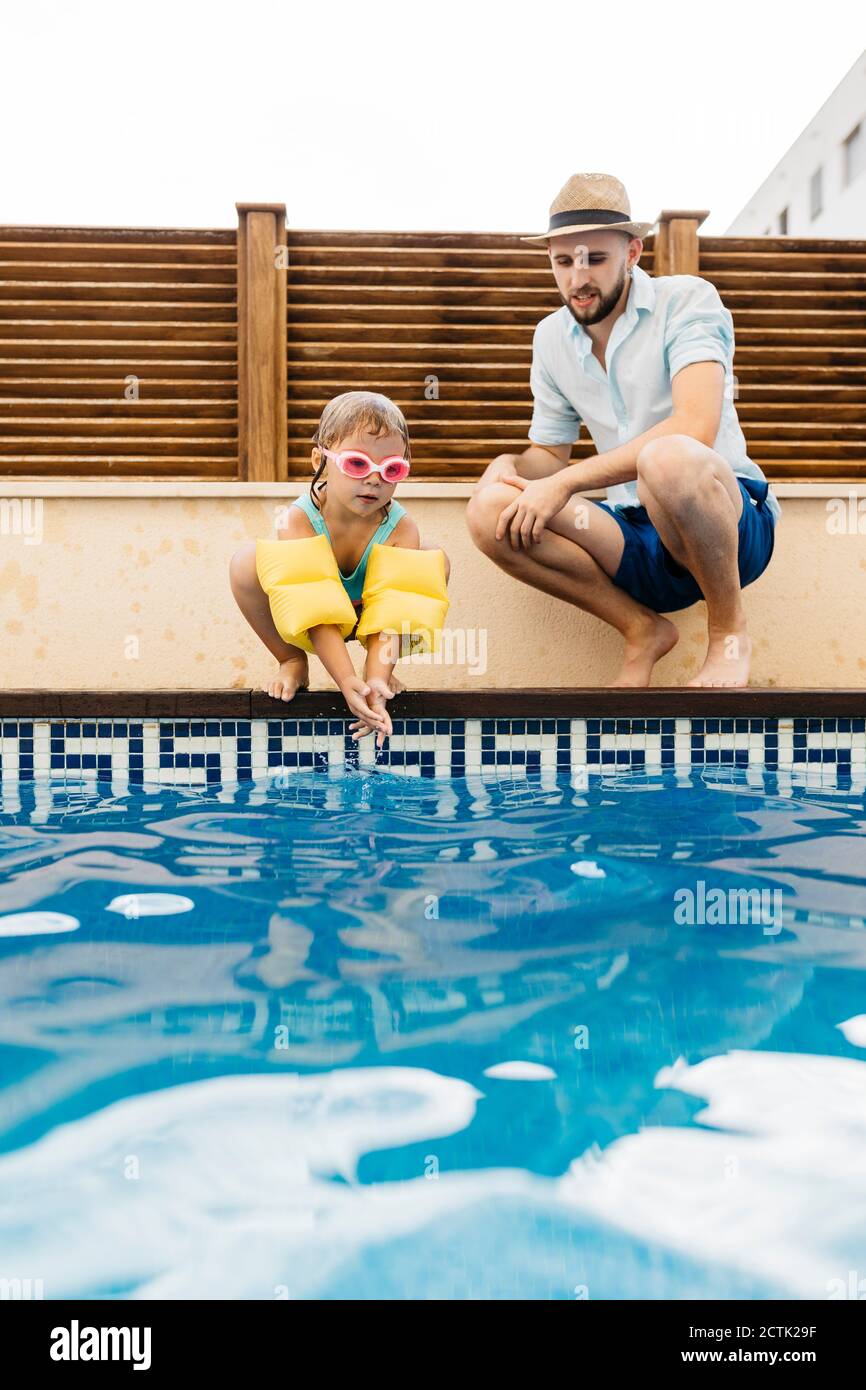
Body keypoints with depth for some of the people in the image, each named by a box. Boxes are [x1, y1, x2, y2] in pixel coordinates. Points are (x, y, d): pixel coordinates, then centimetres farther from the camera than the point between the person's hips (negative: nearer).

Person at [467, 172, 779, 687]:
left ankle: (730, 630, -12)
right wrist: (510, 466, -8)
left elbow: (695, 428, -24)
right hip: (638, 545, 5)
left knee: (668, 457, -39)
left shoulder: (687, 299, -8)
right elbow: (550, 451, 17)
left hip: (733, 524, -5)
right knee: (491, 513, -18)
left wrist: (566, 482, -25)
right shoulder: (552, 337, 10)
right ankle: (643, 630, -2)